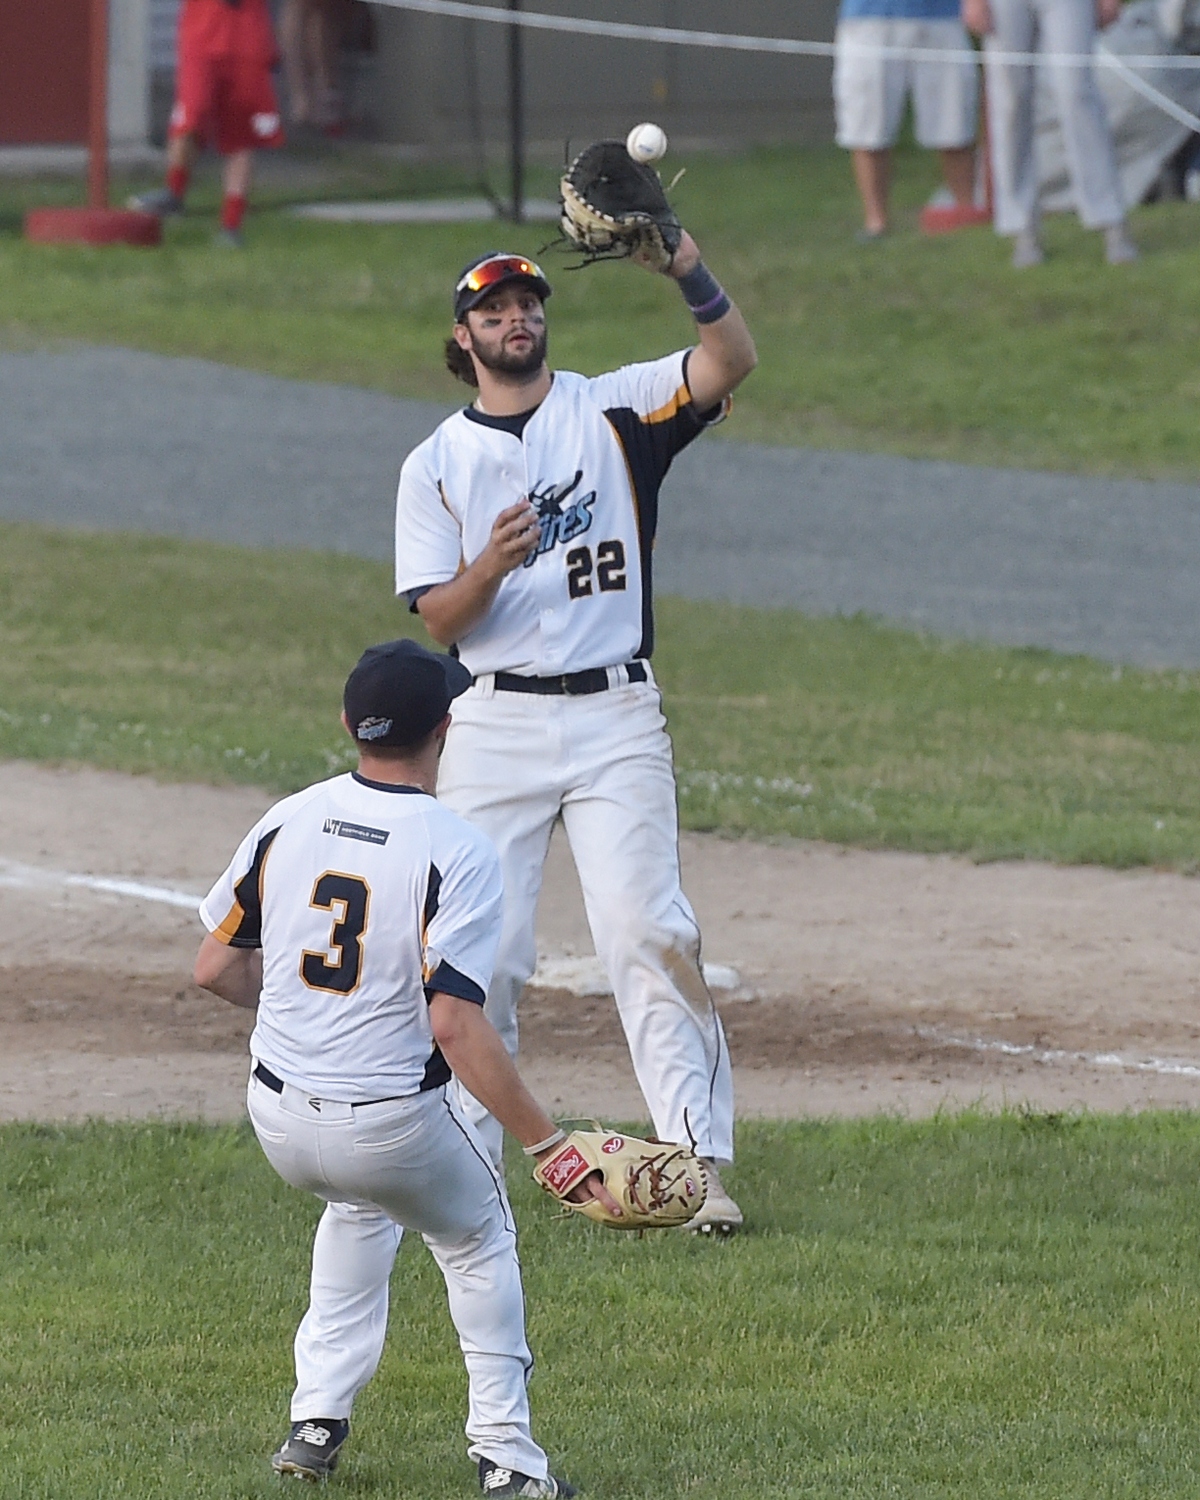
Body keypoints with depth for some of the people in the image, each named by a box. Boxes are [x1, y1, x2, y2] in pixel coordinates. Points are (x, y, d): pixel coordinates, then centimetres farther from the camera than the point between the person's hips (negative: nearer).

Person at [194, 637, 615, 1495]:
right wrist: (546, 1144, -21)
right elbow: (455, 1025, -24)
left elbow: (216, 969, 6)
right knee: (478, 1243, 24)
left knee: (361, 1206, 35)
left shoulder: (287, 822, -1)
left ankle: (318, 1421, 27)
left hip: (278, 1119, 5)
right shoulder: (457, 853, -17)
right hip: (392, 1126, -4)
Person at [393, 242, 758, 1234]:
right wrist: (492, 566, -20)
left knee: (646, 932, -12)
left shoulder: (613, 410, 5)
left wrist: (687, 267, -27)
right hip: (495, 728, 2)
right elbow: (437, 620, 0)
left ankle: (700, 1163, -15)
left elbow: (733, 362, -11)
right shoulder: (437, 464, 8)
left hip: (615, 717, -2)